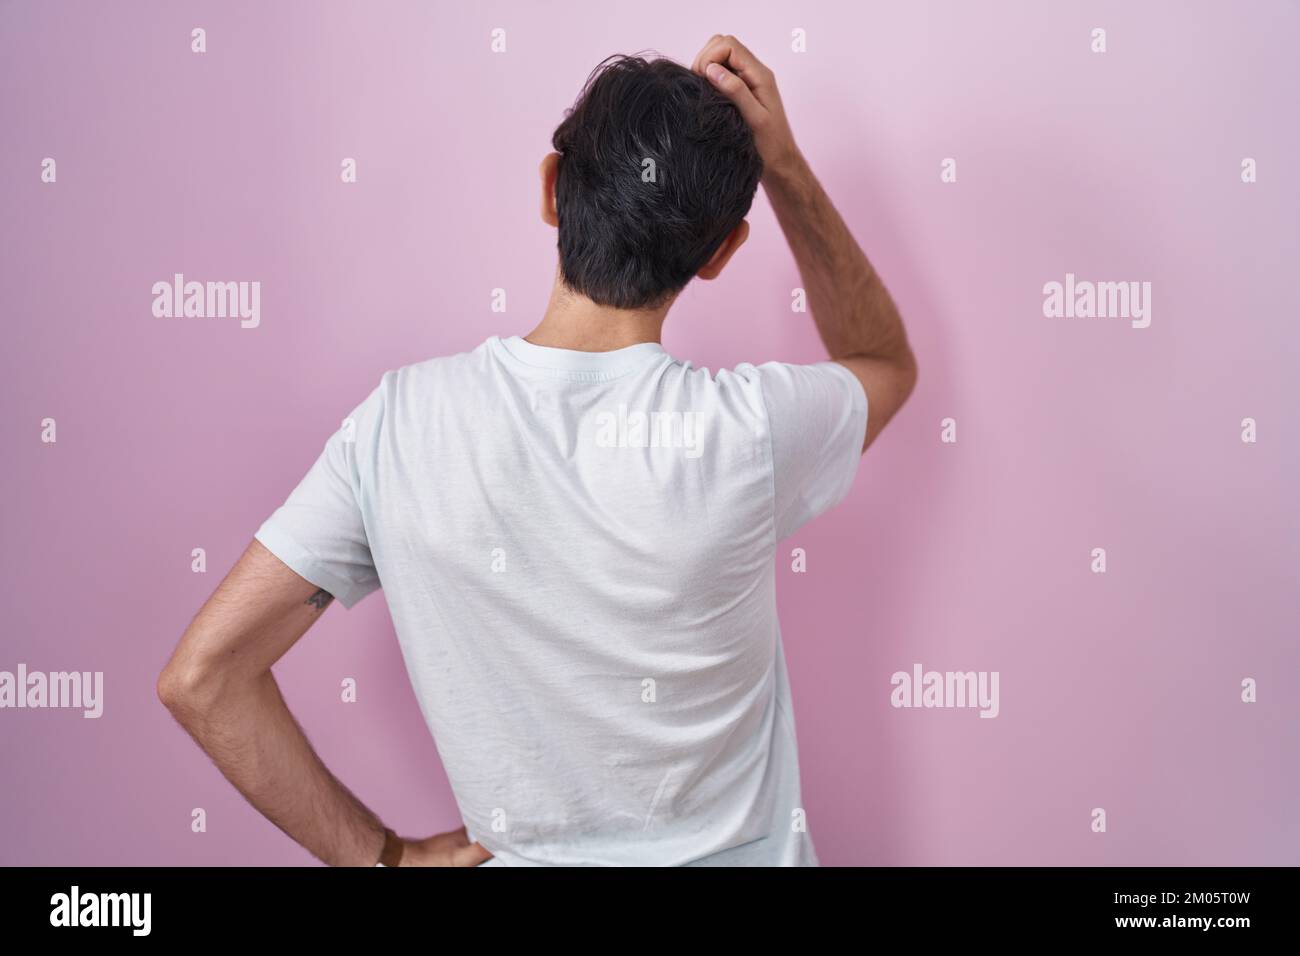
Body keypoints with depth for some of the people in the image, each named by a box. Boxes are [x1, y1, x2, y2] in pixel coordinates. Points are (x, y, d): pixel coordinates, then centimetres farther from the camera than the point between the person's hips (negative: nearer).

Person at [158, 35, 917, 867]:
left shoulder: (401, 422, -19)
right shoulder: (743, 432, -24)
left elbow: (202, 676, -16)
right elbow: (888, 360, 0)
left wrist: (381, 854, -8)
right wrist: (784, 166, -8)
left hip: (524, 852, 1)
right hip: (734, 851, -1)